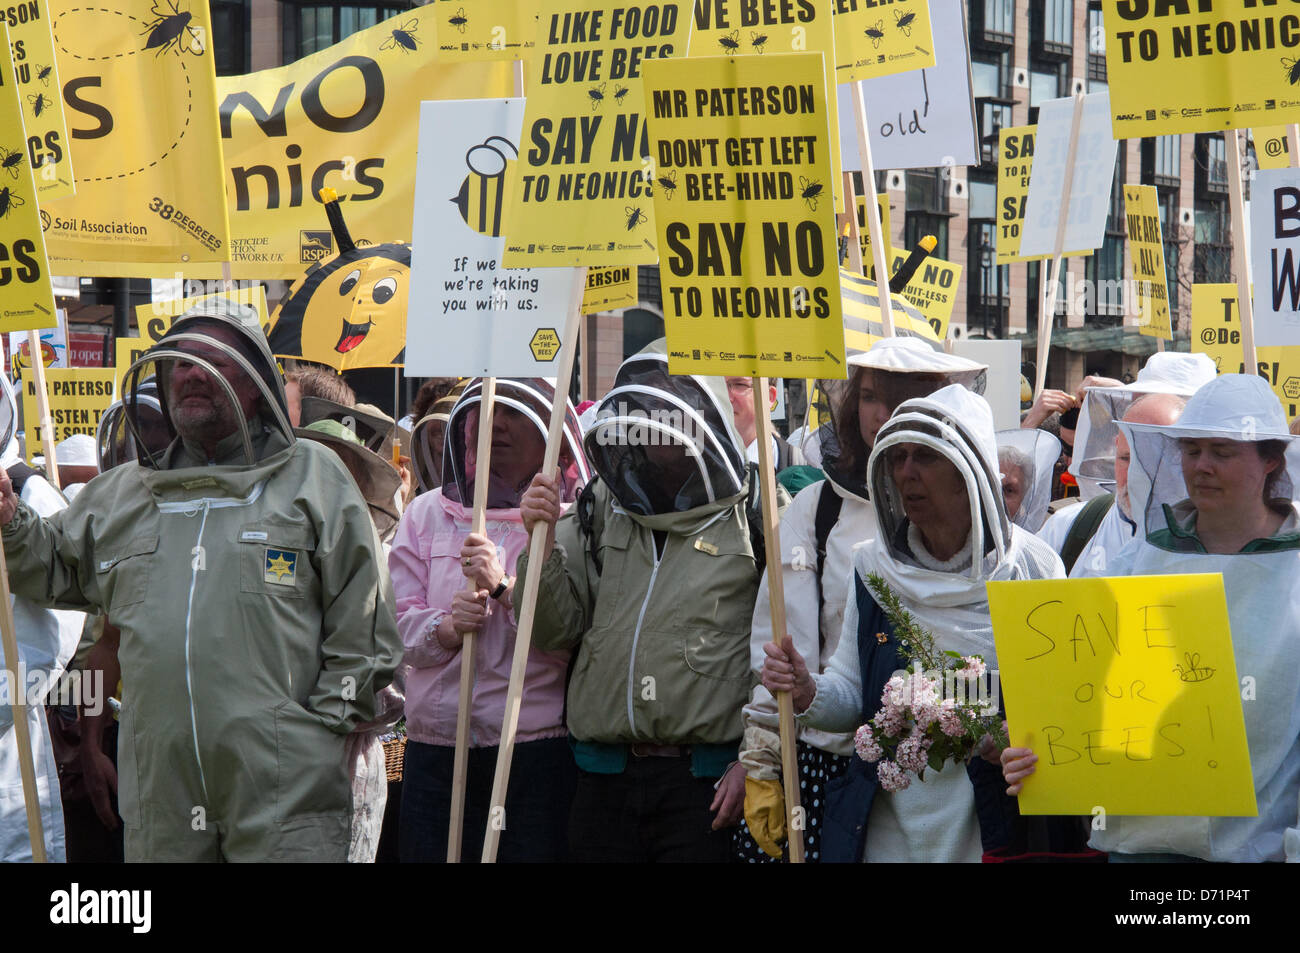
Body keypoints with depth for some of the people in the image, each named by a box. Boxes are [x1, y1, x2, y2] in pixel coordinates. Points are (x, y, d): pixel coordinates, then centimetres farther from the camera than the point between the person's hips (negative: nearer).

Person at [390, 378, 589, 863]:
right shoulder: (428, 512, 14)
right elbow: (396, 622, 5)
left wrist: (505, 588, -20)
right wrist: (447, 628, -14)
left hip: (536, 750, -3)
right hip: (434, 750, 3)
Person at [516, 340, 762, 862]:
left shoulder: (753, 514, -1)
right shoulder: (602, 506, 13)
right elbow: (555, 629, 11)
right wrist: (544, 541, -5)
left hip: (706, 779, -4)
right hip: (605, 776, 4)